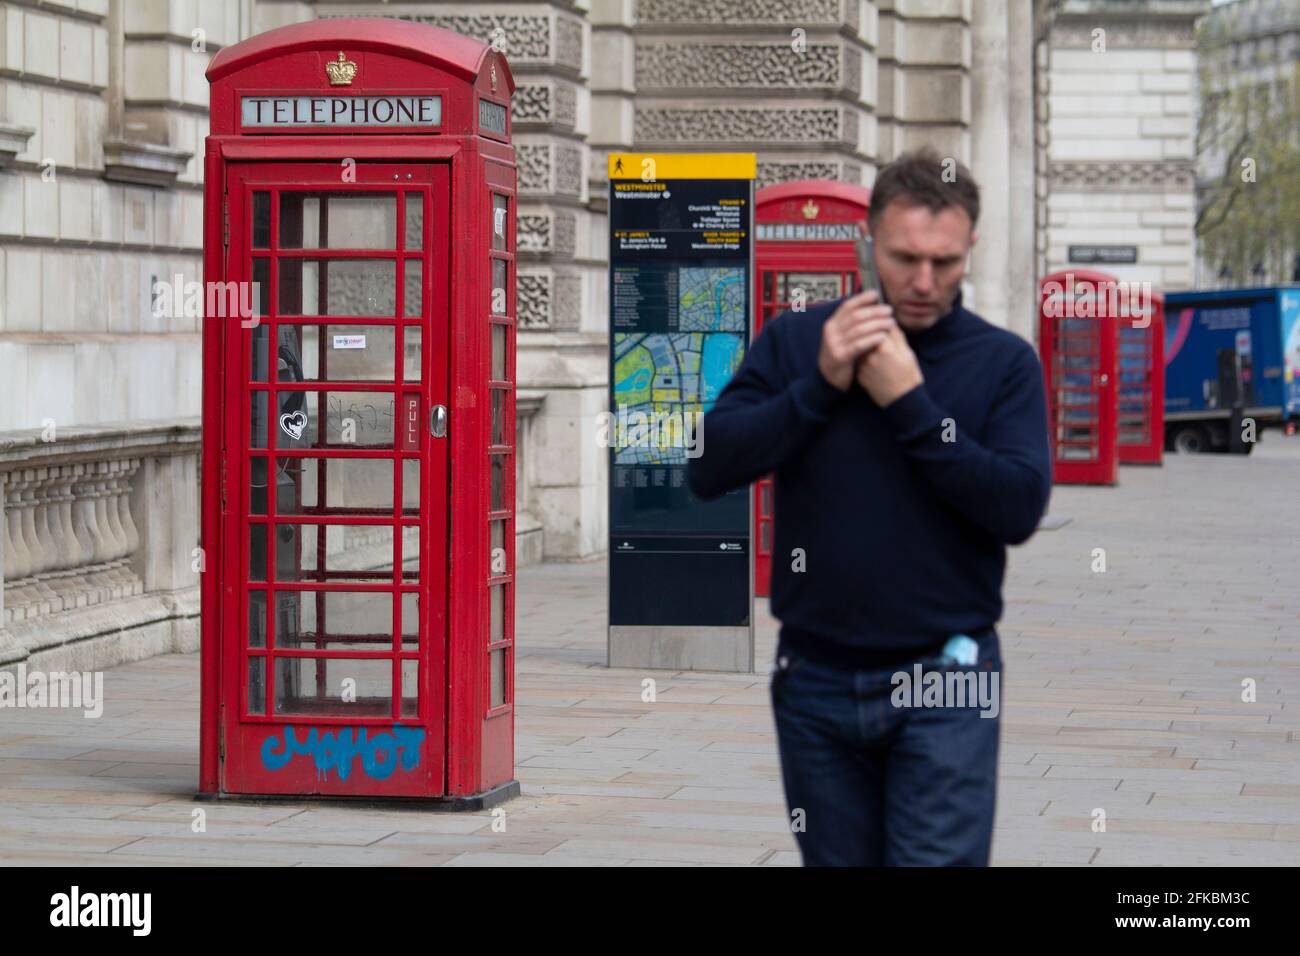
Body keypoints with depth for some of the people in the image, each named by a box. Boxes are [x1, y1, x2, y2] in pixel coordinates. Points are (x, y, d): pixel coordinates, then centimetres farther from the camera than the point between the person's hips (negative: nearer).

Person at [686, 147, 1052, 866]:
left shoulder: (1004, 361, -1)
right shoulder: (793, 341, 4)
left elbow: (1021, 508, -12)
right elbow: (708, 469, -4)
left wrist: (909, 403, -16)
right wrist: (819, 386, -14)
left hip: (942, 680, -2)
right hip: (816, 679, 3)